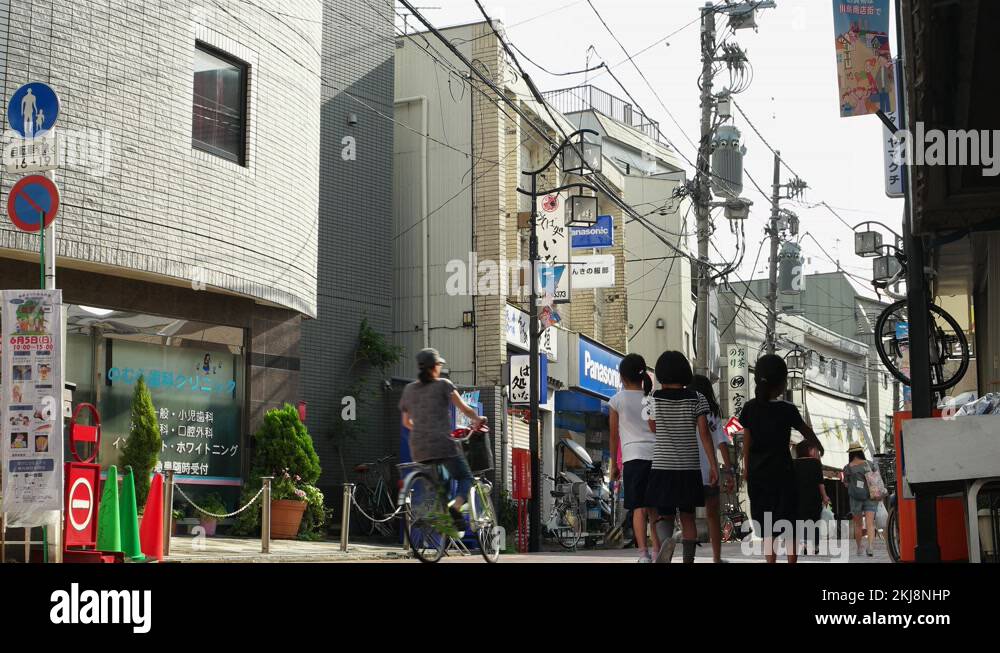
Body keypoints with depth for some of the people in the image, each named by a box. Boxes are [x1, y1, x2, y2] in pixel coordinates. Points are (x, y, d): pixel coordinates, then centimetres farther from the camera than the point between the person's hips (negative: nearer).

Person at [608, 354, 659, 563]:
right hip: (657, 456, 3)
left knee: (638, 508, -5)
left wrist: (614, 465, 15)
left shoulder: (617, 400, 4)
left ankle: (643, 553, -16)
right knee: (654, 508, 10)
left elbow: (614, 436, 7)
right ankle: (658, 552, 11)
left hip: (633, 457, -3)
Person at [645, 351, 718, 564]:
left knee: (663, 515, 5)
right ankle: (688, 559, 9)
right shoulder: (697, 399, -1)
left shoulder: (653, 399, -1)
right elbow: (704, 433, -6)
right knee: (688, 516, 12)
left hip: (662, 466, -1)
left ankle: (665, 539, -27)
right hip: (690, 468, 1)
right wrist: (713, 465, -6)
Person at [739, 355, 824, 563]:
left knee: (767, 529, 9)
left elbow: (747, 445, 3)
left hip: (757, 474, 3)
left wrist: (748, 473, 13)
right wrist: (819, 447, 30)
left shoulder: (750, 408, -1)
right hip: (782, 472, -3)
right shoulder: (787, 410, -8)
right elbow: (806, 430, 10)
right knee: (789, 526, 6)